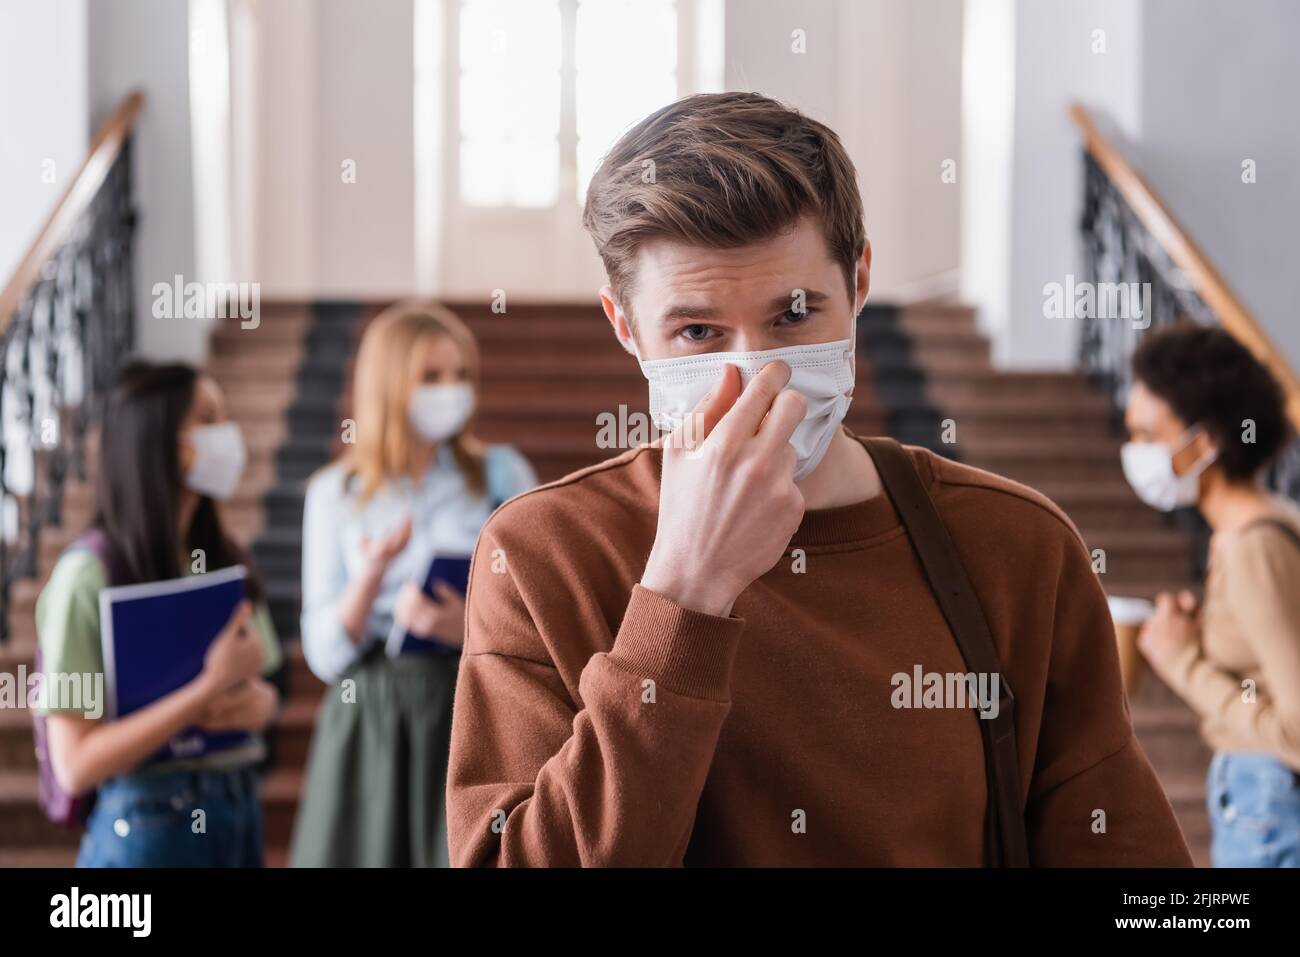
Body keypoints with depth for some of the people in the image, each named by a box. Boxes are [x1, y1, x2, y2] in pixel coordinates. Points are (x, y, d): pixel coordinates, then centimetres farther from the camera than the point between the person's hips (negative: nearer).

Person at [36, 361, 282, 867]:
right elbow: (75, 765, -18)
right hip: (149, 822, -6)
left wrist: (262, 701, -8)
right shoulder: (88, 574, -14)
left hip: (239, 808, 6)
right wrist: (210, 688, -23)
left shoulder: (225, 561, 5)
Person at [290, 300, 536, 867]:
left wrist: (473, 628, -17)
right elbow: (326, 655, 1)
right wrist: (373, 573, -16)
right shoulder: (335, 492, 6)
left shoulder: (502, 475, 4)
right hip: (367, 726, 1)